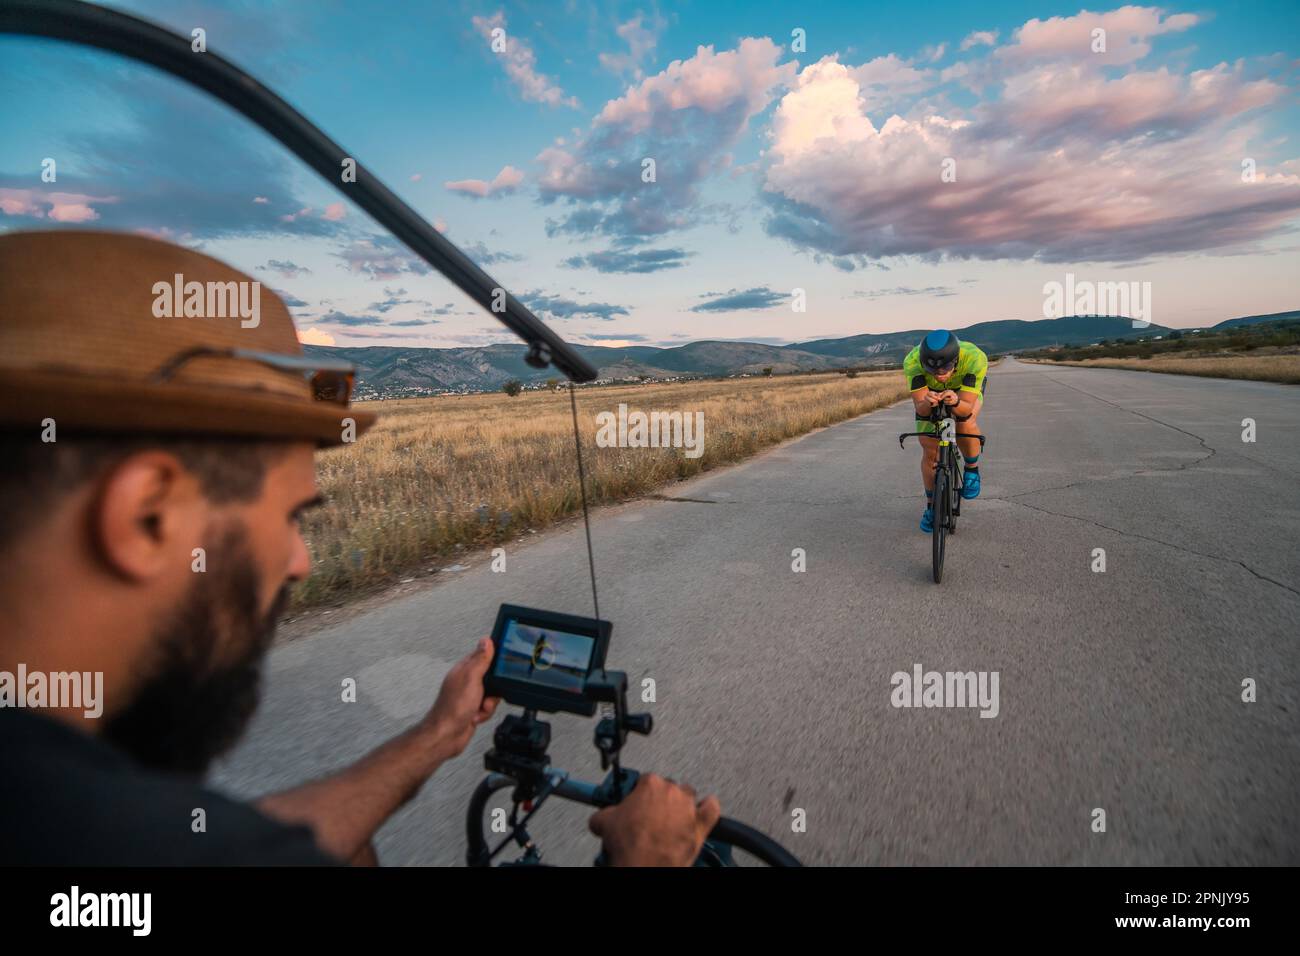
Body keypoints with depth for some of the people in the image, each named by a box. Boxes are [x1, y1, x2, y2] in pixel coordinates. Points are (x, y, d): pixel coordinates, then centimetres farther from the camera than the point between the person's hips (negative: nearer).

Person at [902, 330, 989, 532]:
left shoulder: (975, 358, -41)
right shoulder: (913, 362, -39)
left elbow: (966, 409, -40)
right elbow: (920, 409, -36)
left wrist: (955, 402, -62)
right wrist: (927, 403, -59)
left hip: (966, 388, -1)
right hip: (931, 391, 1)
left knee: (965, 423, -32)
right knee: (930, 451, -3)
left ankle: (972, 469, -1)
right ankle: (931, 506, 18)